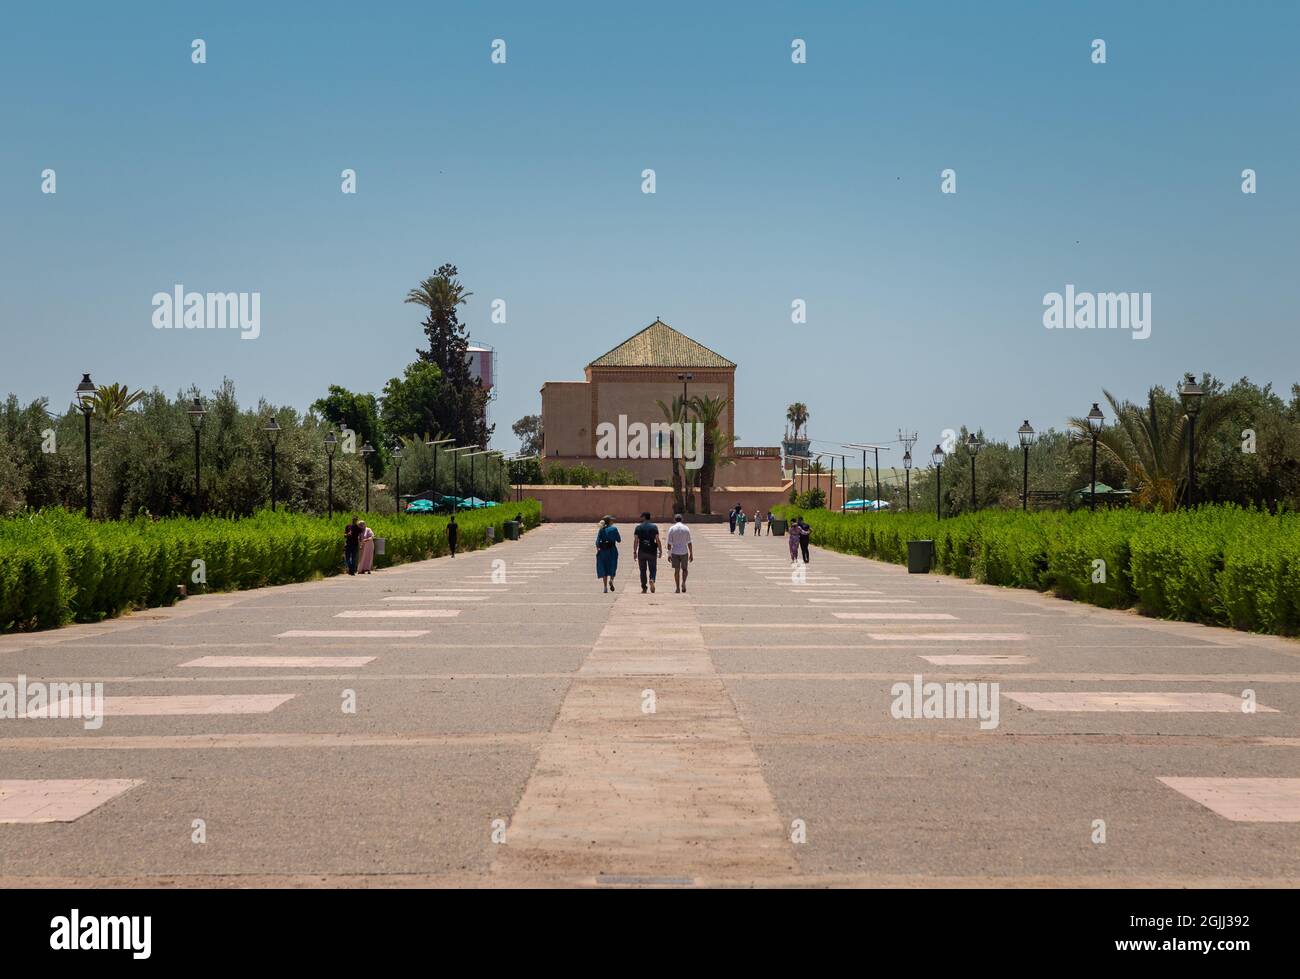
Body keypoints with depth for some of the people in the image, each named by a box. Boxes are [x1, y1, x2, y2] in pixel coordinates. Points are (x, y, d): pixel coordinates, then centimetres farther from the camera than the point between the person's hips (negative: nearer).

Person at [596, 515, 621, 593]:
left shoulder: (601, 530, 3)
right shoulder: (614, 529, -4)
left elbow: (597, 541, -3)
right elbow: (619, 540, 1)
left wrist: (597, 549, 6)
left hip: (603, 550, 2)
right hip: (612, 550, -2)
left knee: (604, 569, 7)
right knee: (612, 567, 11)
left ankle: (605, 587, 4)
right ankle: (611, 579, -16)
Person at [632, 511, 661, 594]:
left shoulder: (638, 527, 0)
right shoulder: (654, 527, 1)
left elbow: (635, 541, -3)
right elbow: (657, 540, -4)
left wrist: (634, 552, 0)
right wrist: (660, 551, 2)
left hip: (642, 552, 0)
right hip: (652, 552, 0)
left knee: (643, 570, 8)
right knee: (652, 568, 9)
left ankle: (644, 588, 8)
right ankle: (652, 579, -20)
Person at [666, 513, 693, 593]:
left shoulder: (671, 529, -2)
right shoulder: (686, 528, 0)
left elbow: (669, 543, -3)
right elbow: (689, 543, -1)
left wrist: (669, 555, 3)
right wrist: (691, 554, 5)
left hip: (675, 553, 0)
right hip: (684, 552, 0)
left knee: (677, 570, 7)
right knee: (684, 569, 15)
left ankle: (677, 587, 5)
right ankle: (683, 582, -8)